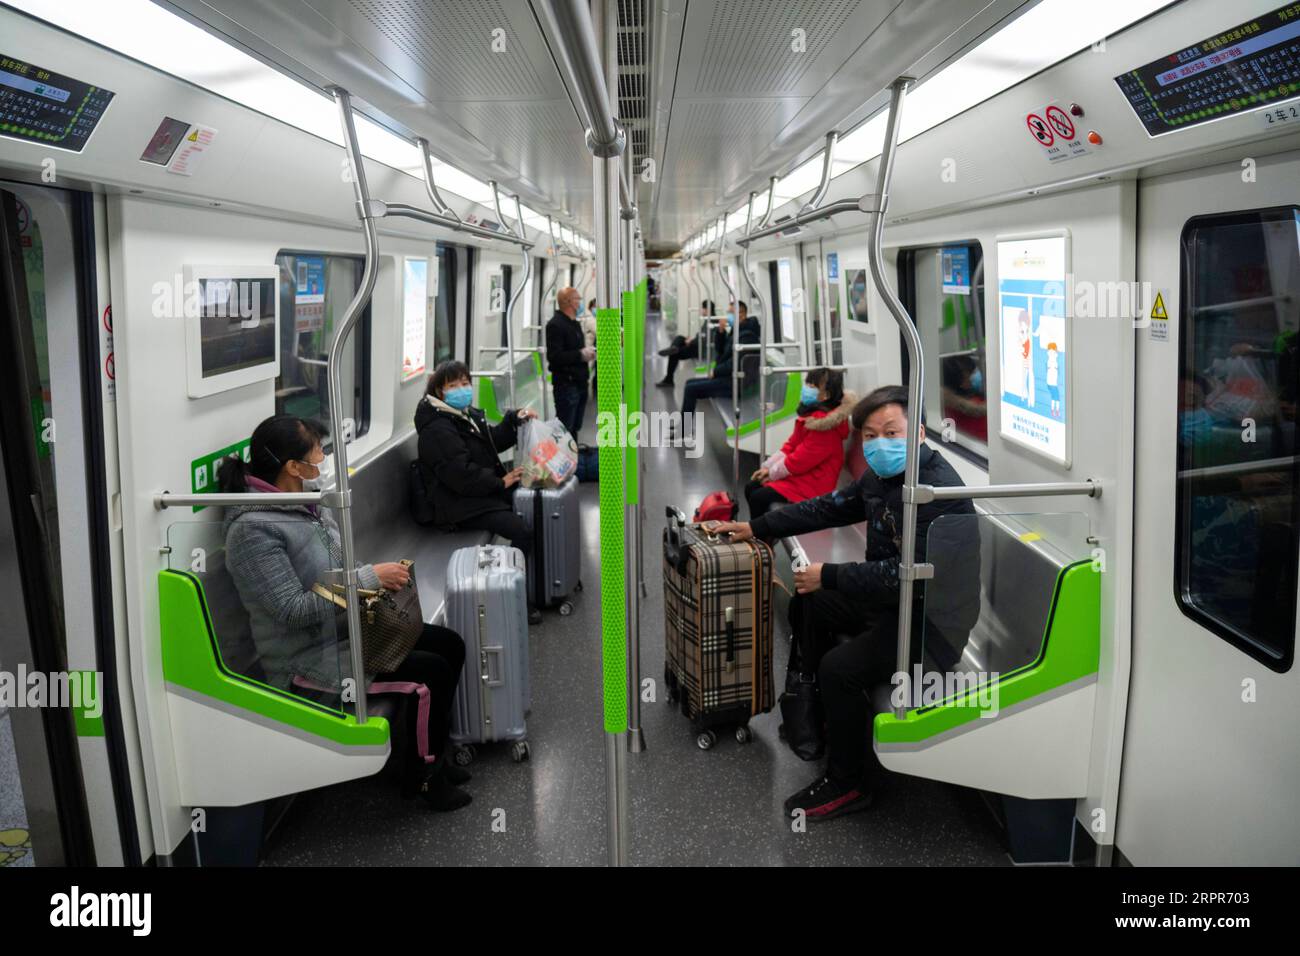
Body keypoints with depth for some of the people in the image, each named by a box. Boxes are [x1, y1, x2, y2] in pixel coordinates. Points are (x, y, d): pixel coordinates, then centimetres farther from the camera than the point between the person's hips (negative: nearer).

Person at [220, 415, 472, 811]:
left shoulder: (304, 504, 4)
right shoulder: (254, 530, -24)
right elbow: (293, 610, -28)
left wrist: (382, 574, -3)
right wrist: (369, 578, -26)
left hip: (347, 627, 10)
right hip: (311, 660, -9)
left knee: (450, 644, 6)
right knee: (432, 671, -15)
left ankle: (432, 754, 20)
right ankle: (422, 774, 8)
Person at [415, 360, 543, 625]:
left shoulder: (467, 414, 13)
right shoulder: (436, 430, -17)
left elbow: (493, 442, 26)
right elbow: (461, 474, -23)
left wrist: (515, 420, 11)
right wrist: (500, 482, -16)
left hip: (485, 493, 10)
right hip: (463, 507, -10)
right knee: (523, 532, -24)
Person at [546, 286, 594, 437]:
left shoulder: (575, 323, 17)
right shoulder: (555, 325, -15)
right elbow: (554, 357, -24)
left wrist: (588, 352, 7)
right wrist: (581, 355, -20)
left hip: (579, 382, 9)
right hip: (566, 384, -9)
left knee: (575, 427, 16)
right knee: (565, 429, -6)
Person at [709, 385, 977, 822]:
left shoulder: (937, 490, -27)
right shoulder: (880, 477, 4)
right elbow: (827, 507, 15)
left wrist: (829, 576, -23)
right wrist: (755, 528, 14)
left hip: (934, 619, -10)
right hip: (893, 600, 11)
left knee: (839, 668, -23)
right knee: (806, 606, 17)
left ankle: (849, 785, -4)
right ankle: (824, 715, 29)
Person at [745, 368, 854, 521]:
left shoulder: (824, 424, -25)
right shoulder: (811, 415, 8)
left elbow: (800, 460, -24)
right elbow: (791, 445, 14)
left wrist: (772, 473, -10)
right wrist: (767, 467, 6)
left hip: (811, 484, -11)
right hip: (798, 474, 11)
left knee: (758, 498, -19)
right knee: (750, 488, 10)